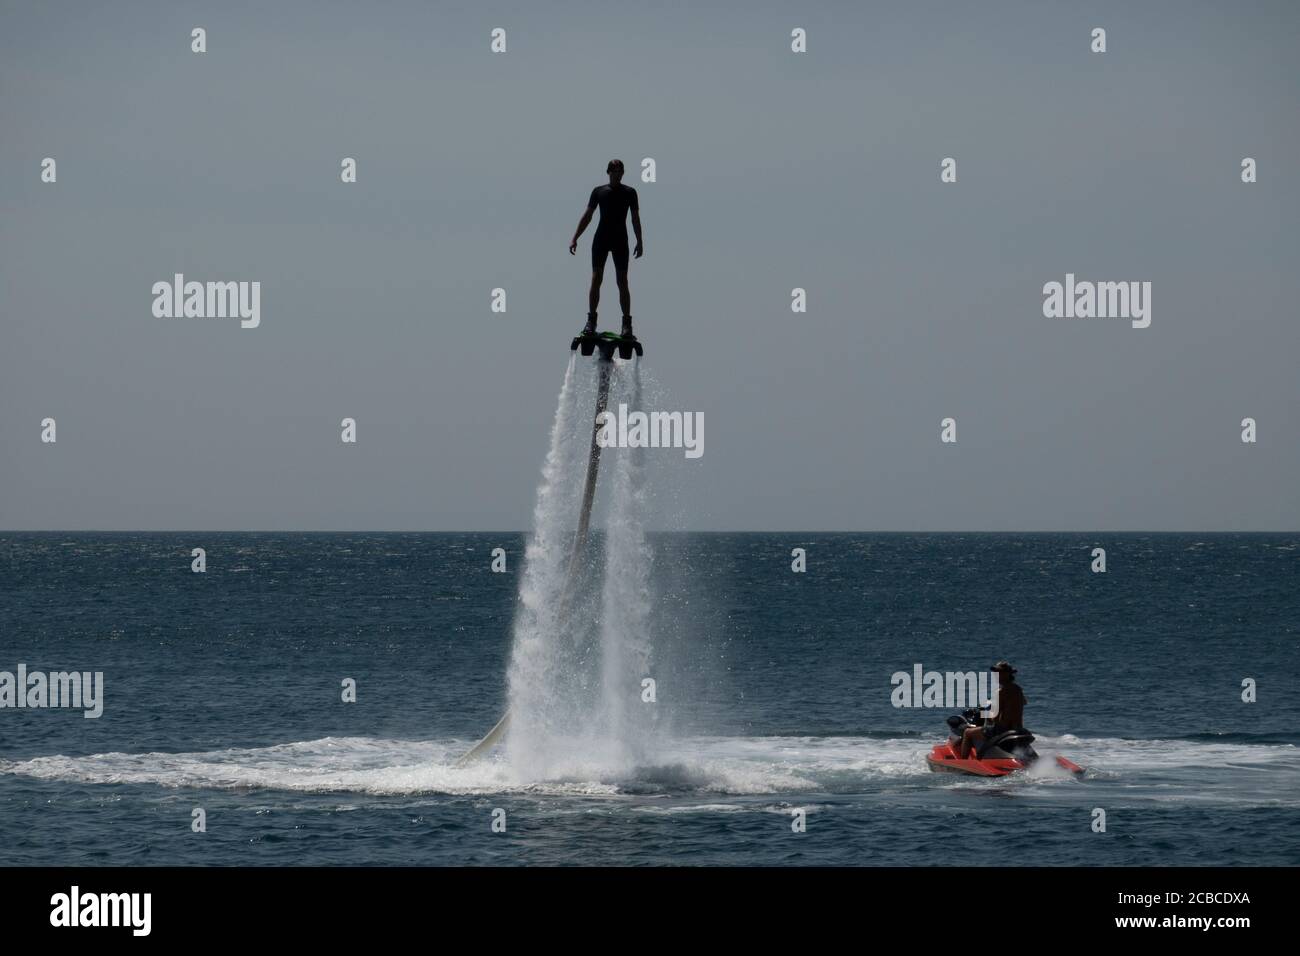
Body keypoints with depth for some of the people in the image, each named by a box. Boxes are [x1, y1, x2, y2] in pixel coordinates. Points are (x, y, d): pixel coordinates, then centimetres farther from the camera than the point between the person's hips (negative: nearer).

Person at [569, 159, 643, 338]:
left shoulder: (630, 193, 7)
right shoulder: (598, 191, 9)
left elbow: (635, 219, 7)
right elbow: (587, 216, 11)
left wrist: (639, 242, 0)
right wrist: (574, 238, 6)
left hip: (620, 240, -1)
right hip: (601, 239, 1)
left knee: (622, 282, -3)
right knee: (596, 279, -4)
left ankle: (627, 324, -3)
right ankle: (591, 321, -2)